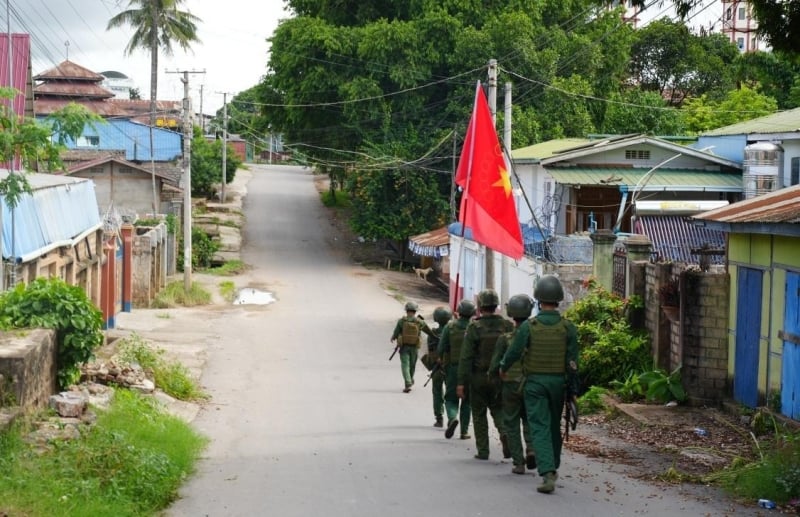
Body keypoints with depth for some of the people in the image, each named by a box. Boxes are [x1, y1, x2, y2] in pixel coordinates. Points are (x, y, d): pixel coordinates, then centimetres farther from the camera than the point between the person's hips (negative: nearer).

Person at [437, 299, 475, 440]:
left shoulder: (450, 326, -6)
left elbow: (441, 349, -7)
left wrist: (442, 360, 12)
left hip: (452, 368, -1)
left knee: (451, 398, 9)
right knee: (467, 401, 12)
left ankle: (452, 418, -20)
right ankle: (464, 431, 10)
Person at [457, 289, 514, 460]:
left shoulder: (474, 327, -10)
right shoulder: (507, 326, -1)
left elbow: (466, 356, -13)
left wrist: (461, 382, -11)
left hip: (479, 377, -2)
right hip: (500, 377, 2)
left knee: (479, 414, 10)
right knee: (498, 409, 17)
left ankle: (482, 451, 11)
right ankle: (505, 432, -12)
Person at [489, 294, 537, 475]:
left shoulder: (505, 338, -10)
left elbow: (495, 367, -10)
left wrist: (492, 373, 11)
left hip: (511, 386, -2)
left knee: (512, 425, 9)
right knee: (529, 420, 20)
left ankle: (518, 463, 6)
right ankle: (531, 449, -5)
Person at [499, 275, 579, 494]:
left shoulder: (528, 326, -11)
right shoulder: (568, 327, -5)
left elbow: (514, 352, -6)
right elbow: (572, 362, -4)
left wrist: (503, 368, 15)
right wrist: (573, 390, 3)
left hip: (535, 382, -3)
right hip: (558, 382, 3)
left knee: (540, 428, -4)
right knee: (554, 426, 19)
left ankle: (547, 473, -19)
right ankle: (553, 468, 33)